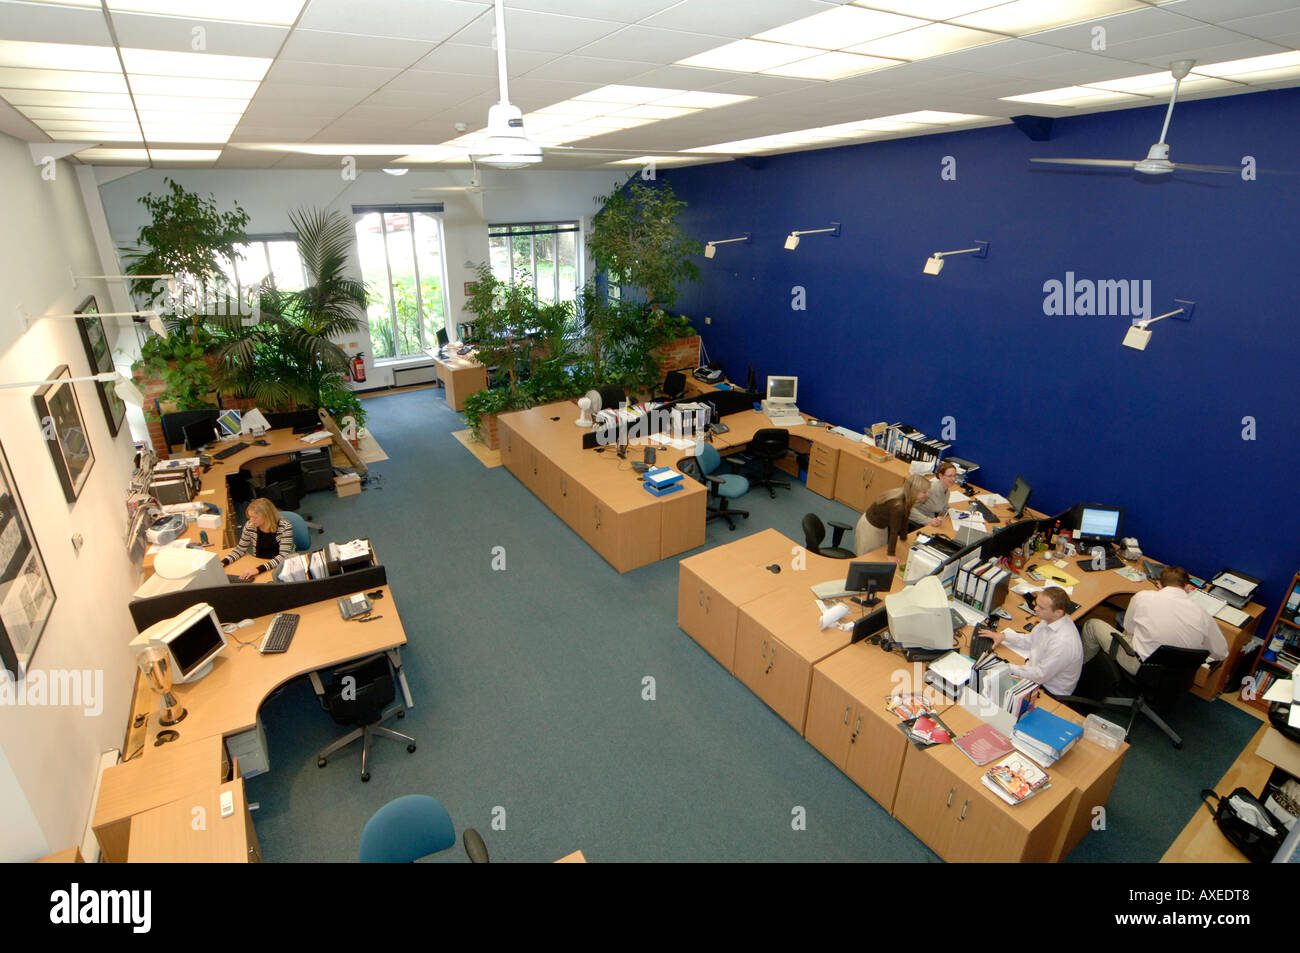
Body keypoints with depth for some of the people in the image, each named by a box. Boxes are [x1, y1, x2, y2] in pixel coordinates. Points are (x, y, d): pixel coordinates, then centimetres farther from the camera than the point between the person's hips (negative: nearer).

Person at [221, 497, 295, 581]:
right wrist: (223, 562, -9)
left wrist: (258, 570, -34)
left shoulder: (285, 527, -17)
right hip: (258, 565, 5)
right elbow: (240, 549, 9)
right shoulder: (250, 525, -4)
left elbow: (283, 556, -24)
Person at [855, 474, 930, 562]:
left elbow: (904, 520, 0)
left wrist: (904, 539, 11)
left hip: (882, 526, 9)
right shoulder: (898, 506, -38)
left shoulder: (906, 500, -14)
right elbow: (894, 531, -32)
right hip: (870, 527, -9)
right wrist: (891, 555, -24)